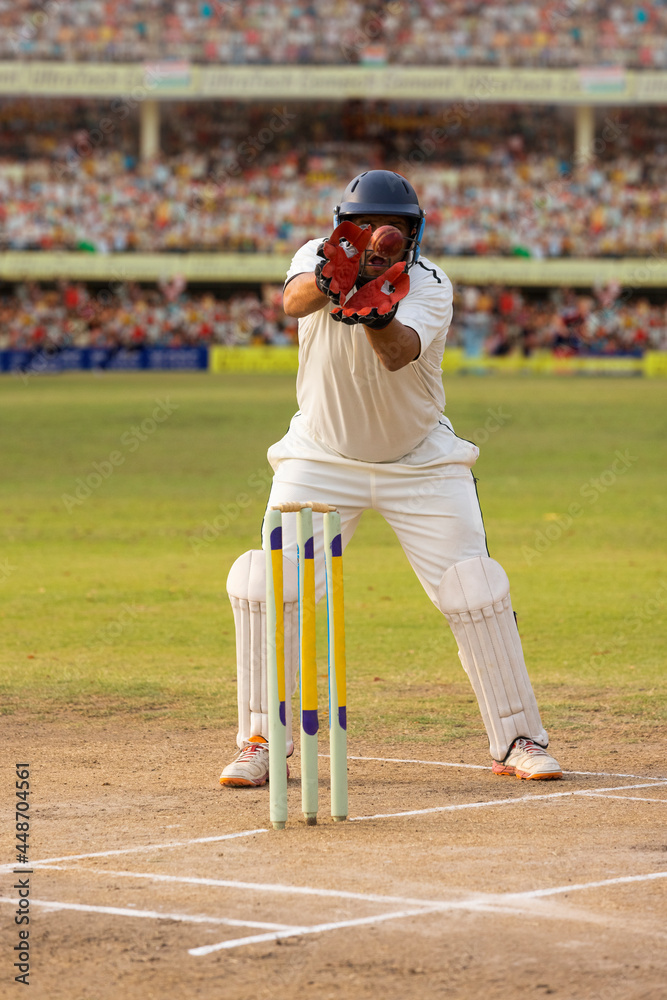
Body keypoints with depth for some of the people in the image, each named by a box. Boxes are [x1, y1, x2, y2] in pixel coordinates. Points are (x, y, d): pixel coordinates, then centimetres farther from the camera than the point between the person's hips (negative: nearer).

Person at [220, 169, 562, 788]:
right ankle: (262, 743, 1)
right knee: (266, 586, -12)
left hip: (420, 460, -1)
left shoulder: (428, 285, -19)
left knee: (475, 593, -8)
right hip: (322, 455, 1)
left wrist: (378, 319, -62)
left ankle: (517, 742, 6)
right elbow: (294, 299, -38)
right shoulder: (319, 259, -13)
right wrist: (329, 282, -61)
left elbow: (401, 353, -39)